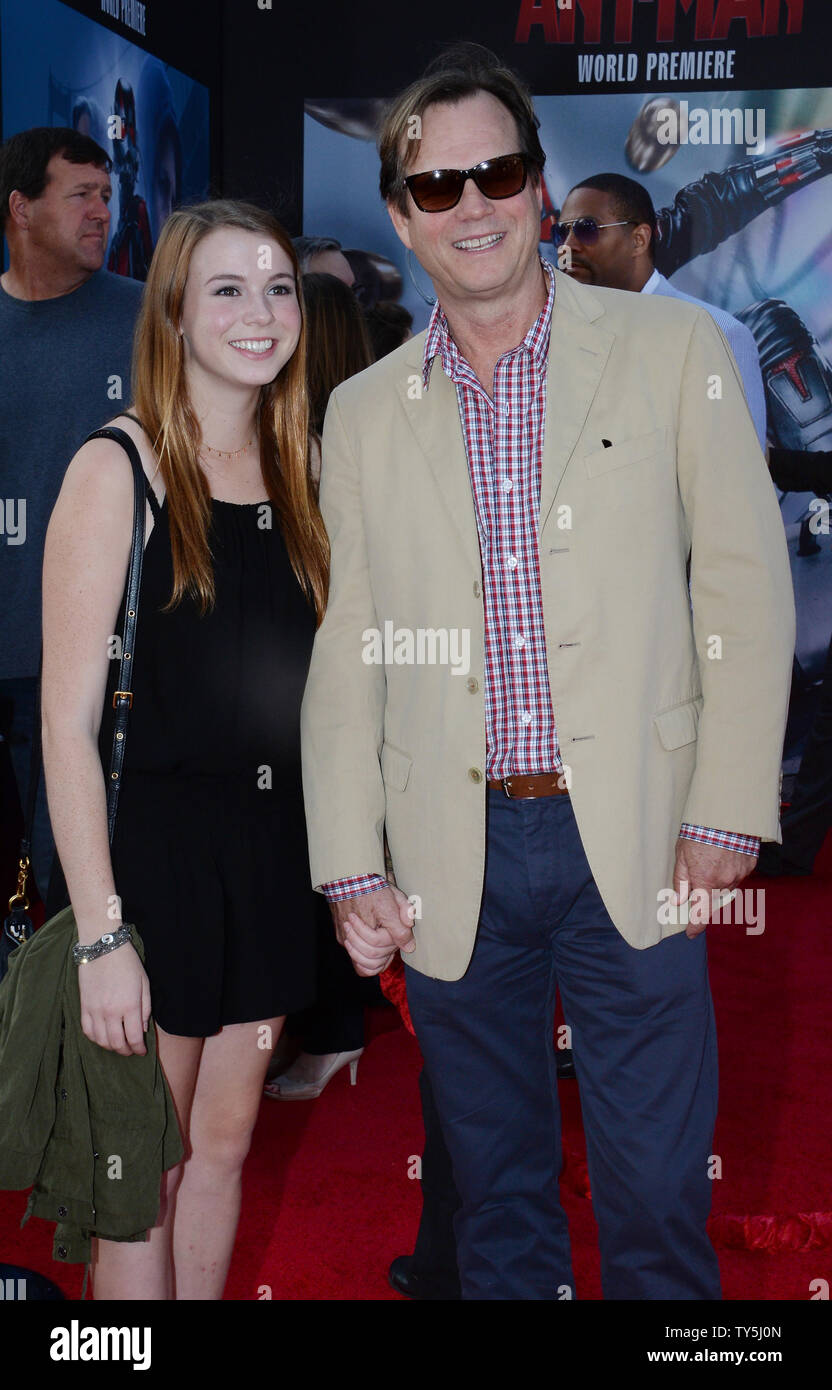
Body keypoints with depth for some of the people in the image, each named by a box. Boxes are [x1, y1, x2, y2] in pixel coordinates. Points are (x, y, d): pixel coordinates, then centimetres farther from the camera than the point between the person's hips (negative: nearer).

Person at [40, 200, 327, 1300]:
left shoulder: (289, 474, 9)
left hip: (271, 850, 6)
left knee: (225, 1142, 17)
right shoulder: (117, 471, -11)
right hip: (155, 846, -6)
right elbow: (68, 722, -14)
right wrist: (102, 934, -18)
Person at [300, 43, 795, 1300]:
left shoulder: (672, 349, 1)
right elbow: (345, 652, 8)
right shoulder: (363, 412, 9)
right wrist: (351, 868, 2)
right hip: (453, 861, 3)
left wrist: (727, 816, -7)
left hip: (632, 842, -2)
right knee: (496, 1194, 16)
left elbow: (746, 588, -1)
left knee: (658, 1199, 4)